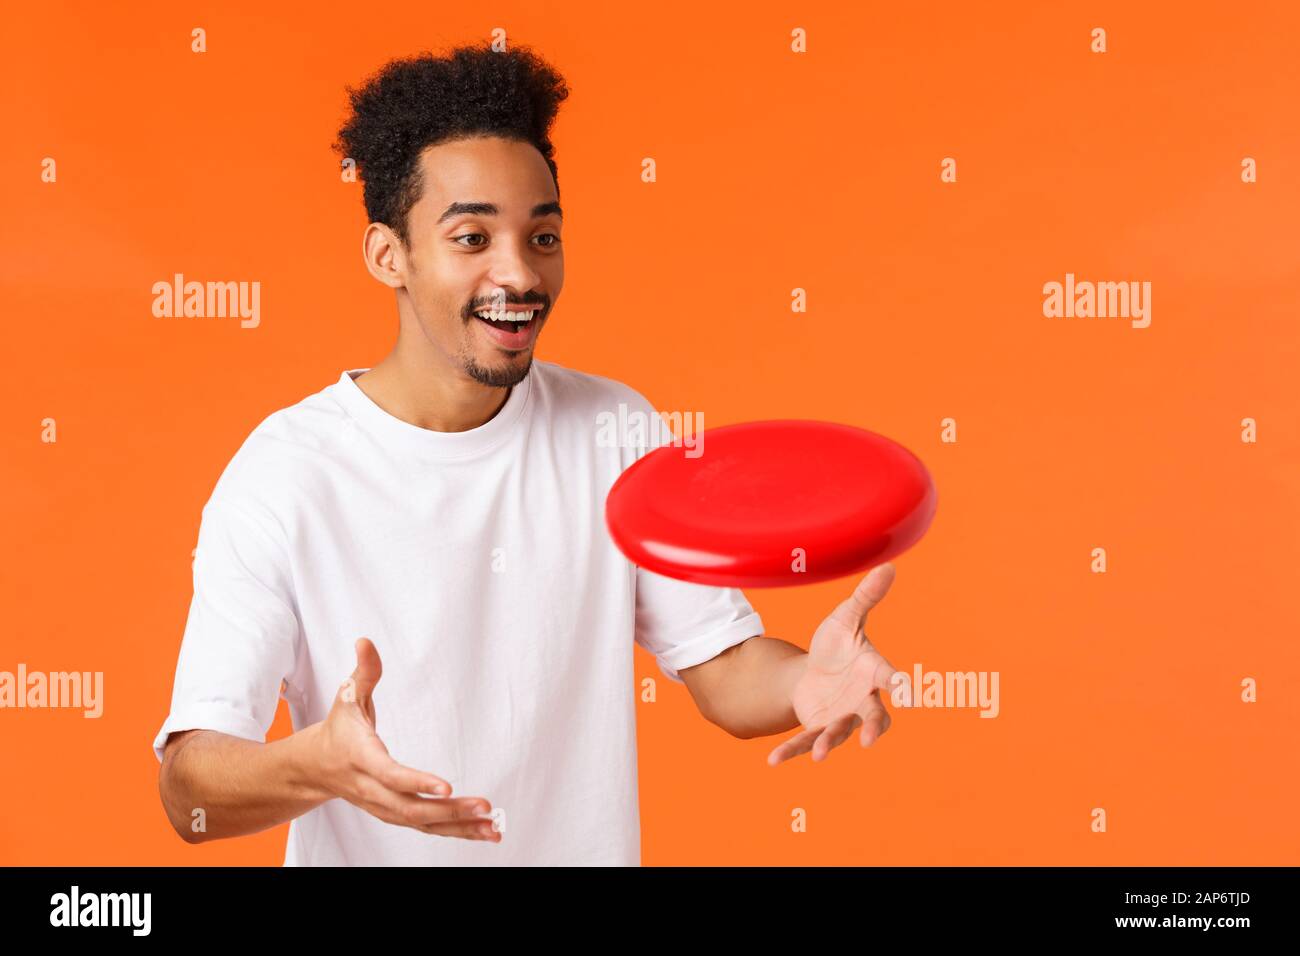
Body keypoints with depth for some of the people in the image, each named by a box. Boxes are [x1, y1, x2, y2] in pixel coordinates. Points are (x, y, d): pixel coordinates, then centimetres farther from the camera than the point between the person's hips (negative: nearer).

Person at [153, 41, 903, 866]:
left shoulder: (614, 427, -8)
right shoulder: (285, 473, -19)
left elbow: (724, 670, -7)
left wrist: (808, 681, -28)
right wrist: (316, 766, -42)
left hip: (591, 847, 3)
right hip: (365, 853, -2)